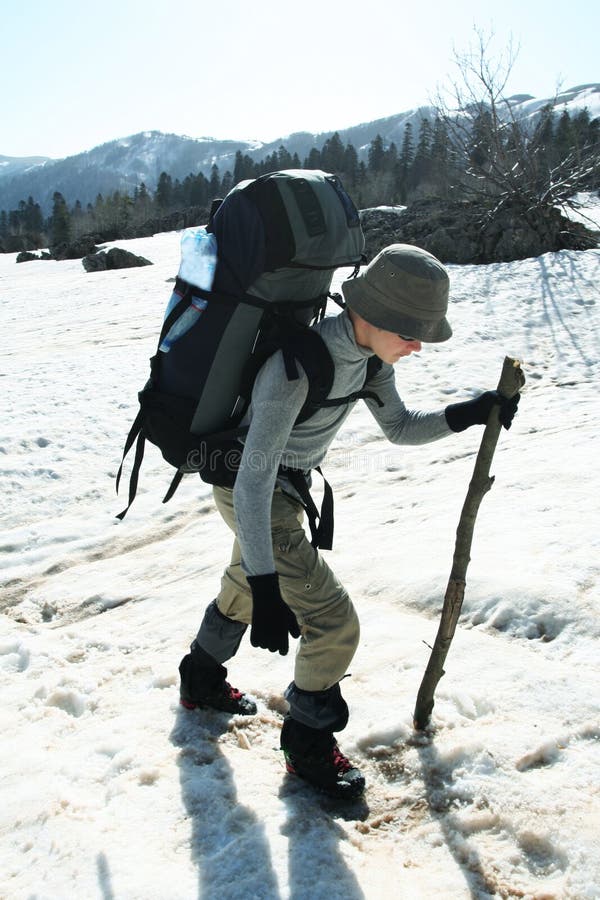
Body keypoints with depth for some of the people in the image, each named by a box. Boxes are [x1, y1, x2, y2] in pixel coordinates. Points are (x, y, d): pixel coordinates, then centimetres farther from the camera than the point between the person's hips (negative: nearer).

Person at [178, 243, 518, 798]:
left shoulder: (366, 348, -10)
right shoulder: (298, 364, -35)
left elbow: (398, 427, 4)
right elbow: (254, 480, -37)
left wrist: (466, 415, -13)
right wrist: (267, 588, -40)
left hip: (287, 488, 9)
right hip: (253, 496, -9)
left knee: (244, 586, 29)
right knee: (333, 622, -9)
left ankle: (202, 681, 56)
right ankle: (308, 744, 17)